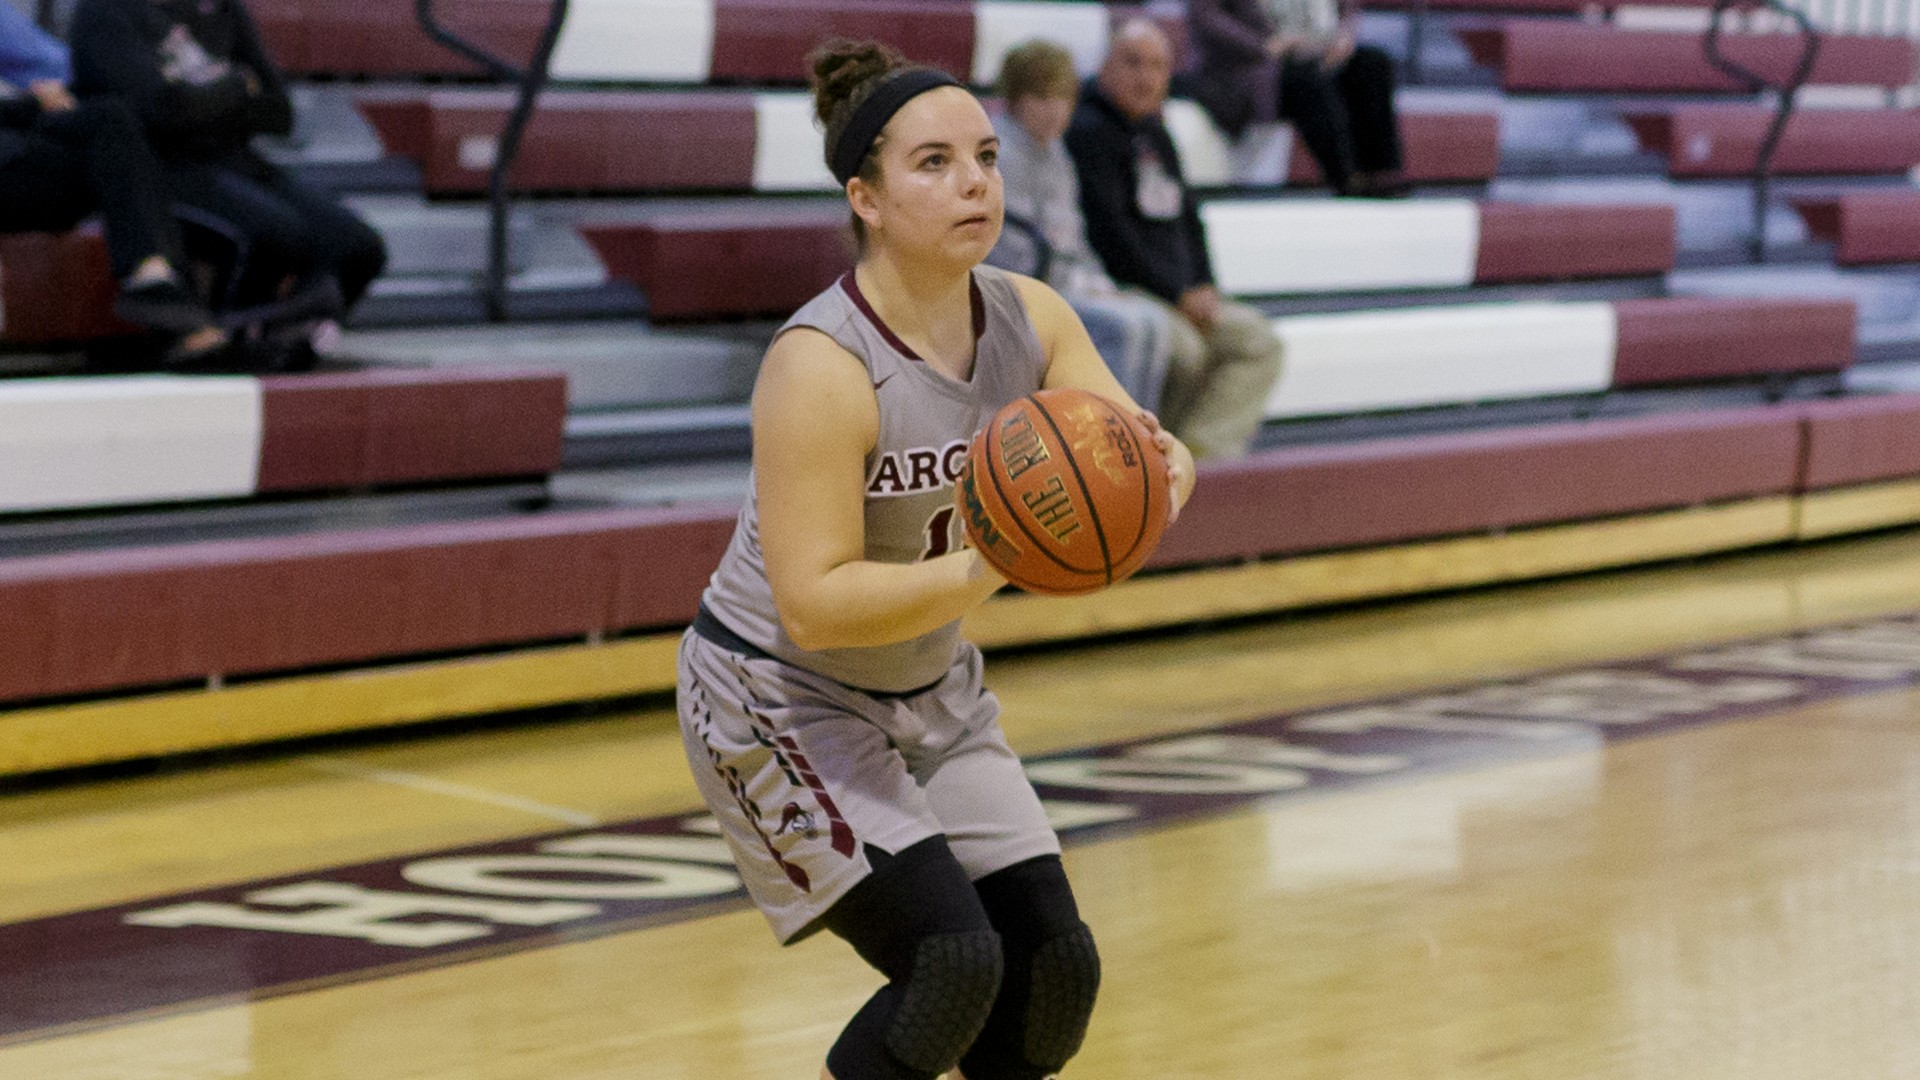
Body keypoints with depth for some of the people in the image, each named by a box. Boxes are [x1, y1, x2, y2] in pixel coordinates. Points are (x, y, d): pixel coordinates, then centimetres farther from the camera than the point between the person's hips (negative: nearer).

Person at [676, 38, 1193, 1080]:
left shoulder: (1028, 317, -7)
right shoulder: (821, 366, -27)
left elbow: (1134, 458, -9)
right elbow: (814, 605, -31)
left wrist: (1160, 469, -32)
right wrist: (981, 572, -43)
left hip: (930, 690, 7)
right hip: (782, 700, -7)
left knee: (1056, 970, 2)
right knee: (955, 961, -21)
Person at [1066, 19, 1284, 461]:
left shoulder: (1156, 135, 19)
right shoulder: (1086, 131, -10)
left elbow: (1187, 219, 23)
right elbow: (1110, 230, -16)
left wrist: (1204, 289, 5)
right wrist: (1179, 295, -14)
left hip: (1178, 296, 9)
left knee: (1257, 339, -6)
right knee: (1183, 346, -32)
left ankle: (1201, 450, -17)